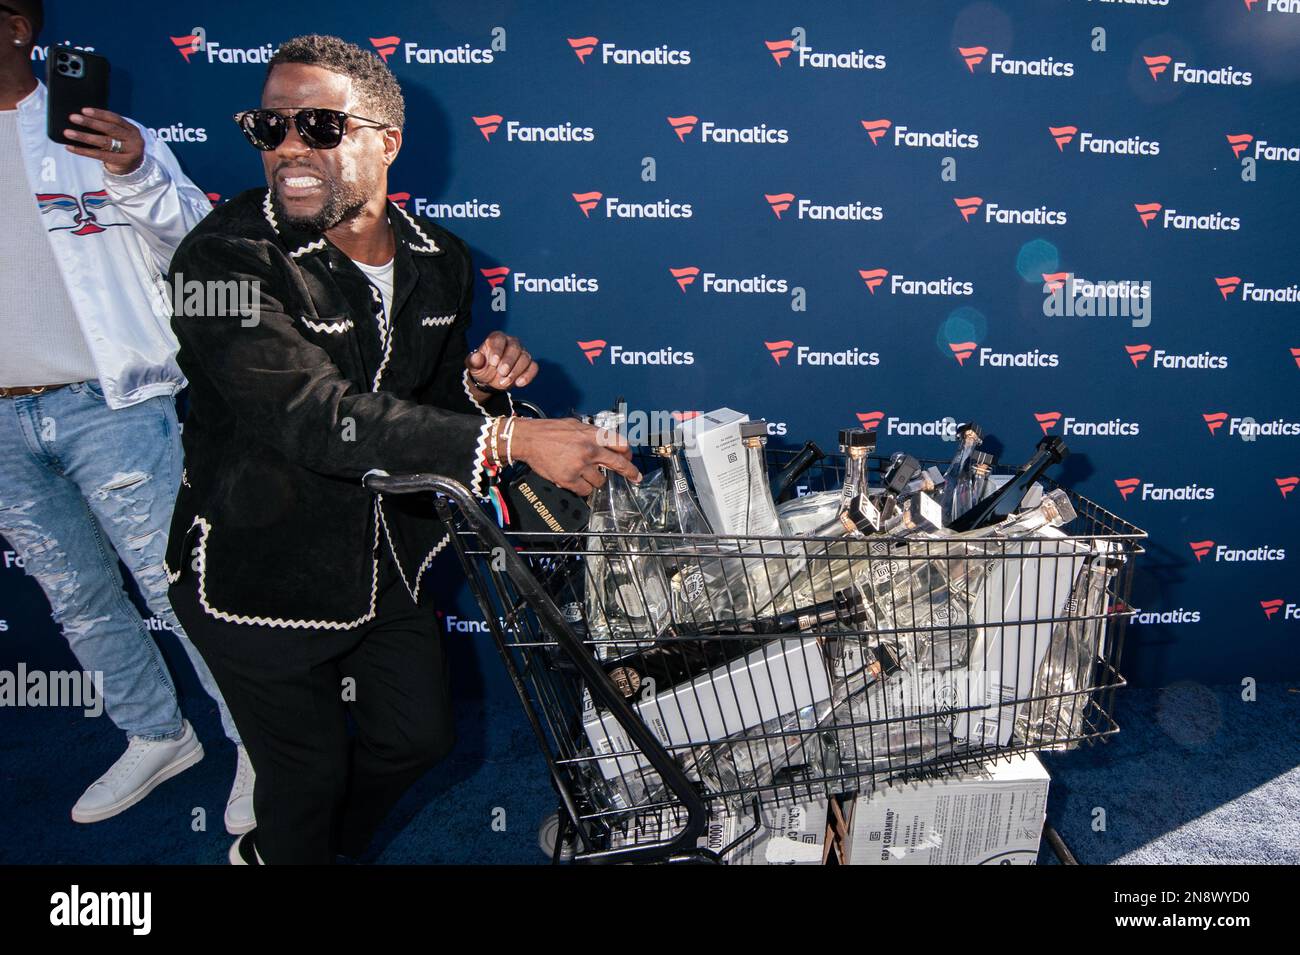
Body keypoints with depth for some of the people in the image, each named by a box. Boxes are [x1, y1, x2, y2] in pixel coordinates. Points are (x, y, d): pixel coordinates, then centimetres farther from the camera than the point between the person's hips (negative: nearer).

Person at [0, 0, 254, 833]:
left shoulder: (95, 132, -2)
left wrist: (139, 176, -24)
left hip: (109, 407, -5)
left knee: (178, 590, -2)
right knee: (78, 599, 15)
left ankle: (258, 743, 13)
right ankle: (157, 738, 32)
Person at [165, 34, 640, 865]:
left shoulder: (439, 262, -3)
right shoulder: (227, 258, -22)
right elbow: (311, 414, -35)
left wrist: (482, 386, -16)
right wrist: (507, 440, -41)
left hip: (388, 562, 6)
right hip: (264, 571, -5)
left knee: (420, 736, 20)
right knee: (308, 767, 11)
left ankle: (301, 846, 51)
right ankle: (286, 852, 48)